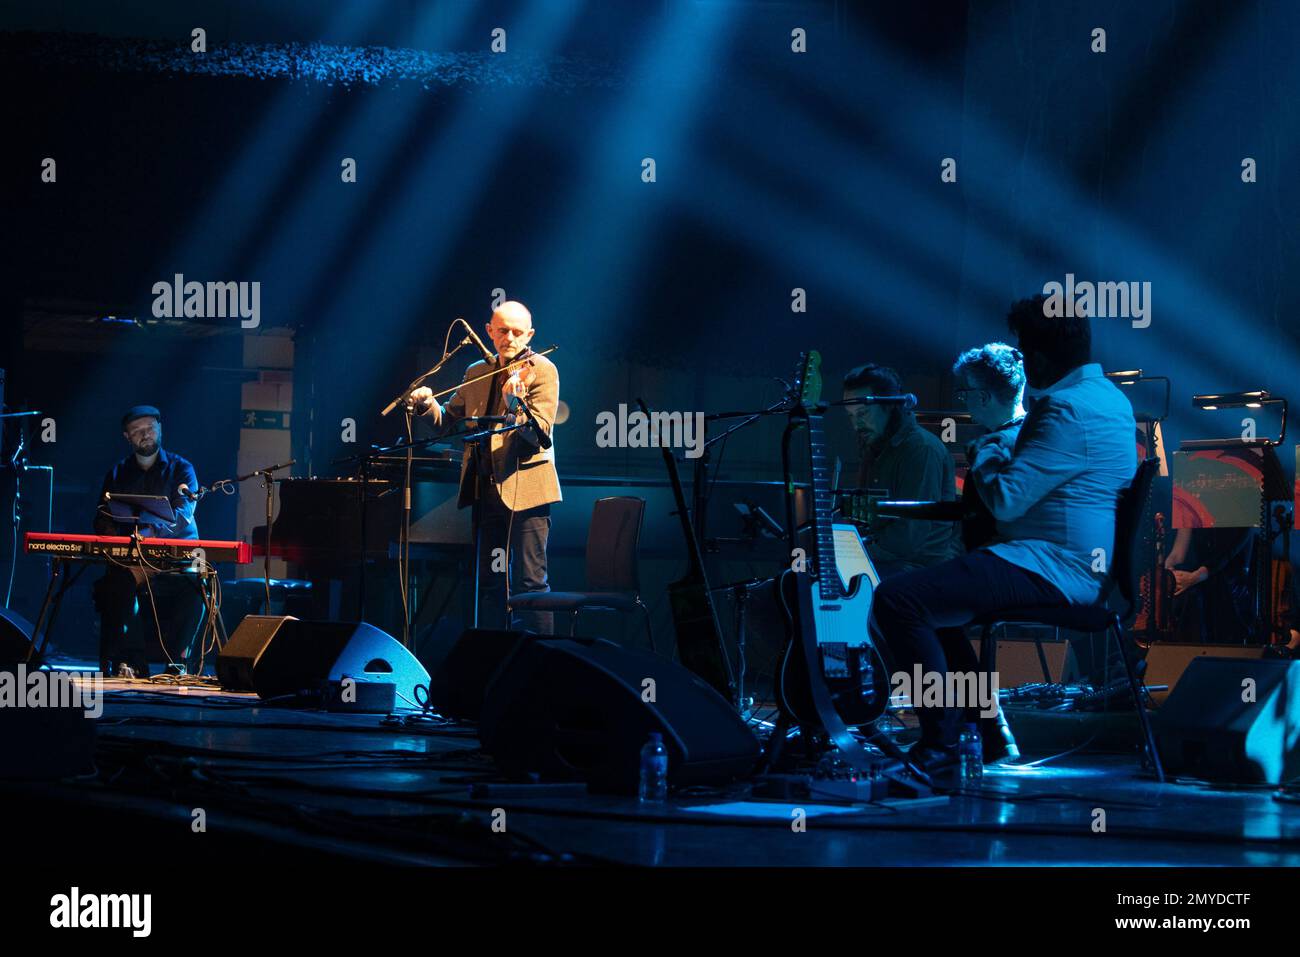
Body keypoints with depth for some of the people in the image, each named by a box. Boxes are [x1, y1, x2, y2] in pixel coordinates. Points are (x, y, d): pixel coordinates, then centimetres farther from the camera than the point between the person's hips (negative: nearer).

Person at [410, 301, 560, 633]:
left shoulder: (542, 370, -4)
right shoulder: (476, 373, 14)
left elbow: (540, 432, -13)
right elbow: (449, 422, 18)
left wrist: (515, 405, -30)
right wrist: (428, 404, -2)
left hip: (523, 486, -6)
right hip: (486, 490, 6)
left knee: (531, 581, -7)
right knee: (489, 581, 12)